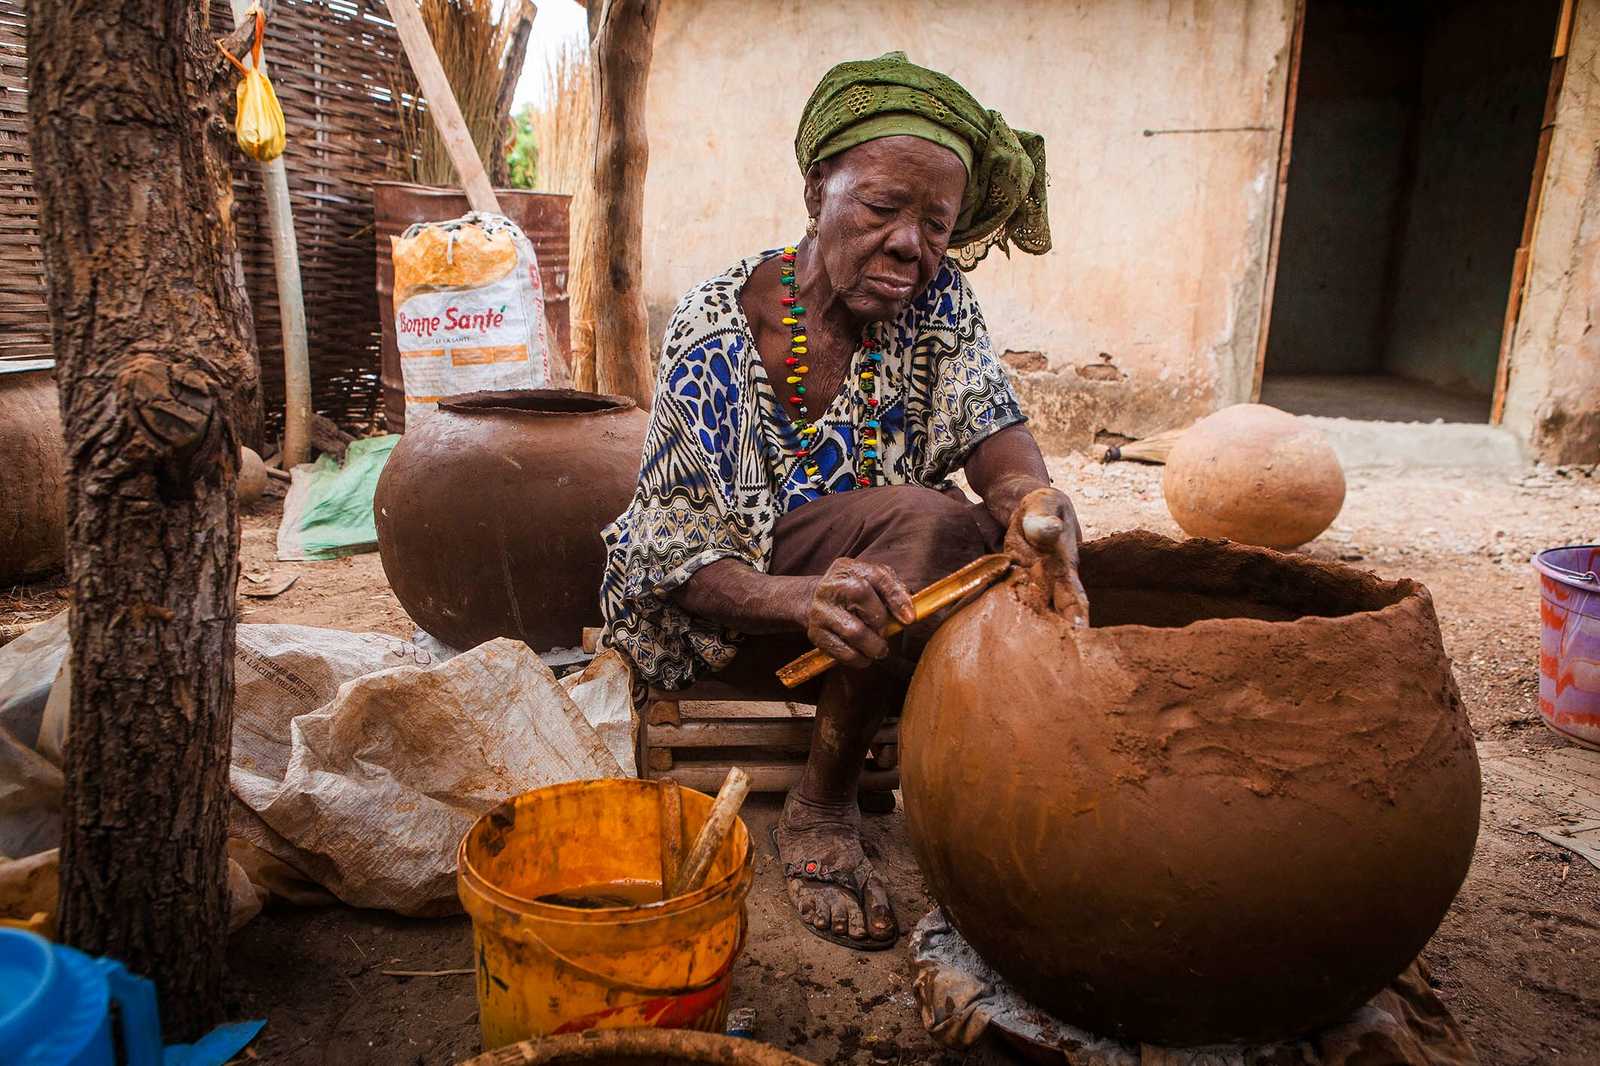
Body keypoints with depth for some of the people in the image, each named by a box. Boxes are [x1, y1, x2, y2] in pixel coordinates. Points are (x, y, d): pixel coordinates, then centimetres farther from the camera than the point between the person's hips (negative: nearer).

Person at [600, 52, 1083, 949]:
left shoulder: (939, 303, -3)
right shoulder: (719, 331, -17)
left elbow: (993, 433, -16)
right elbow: (683, 565, -19)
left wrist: (1033, 496, -42)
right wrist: (803, 599, -40)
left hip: (868, 576, 5)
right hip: (729, 607, -5)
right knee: (928, 523, -31)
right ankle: (821, 812, -17)